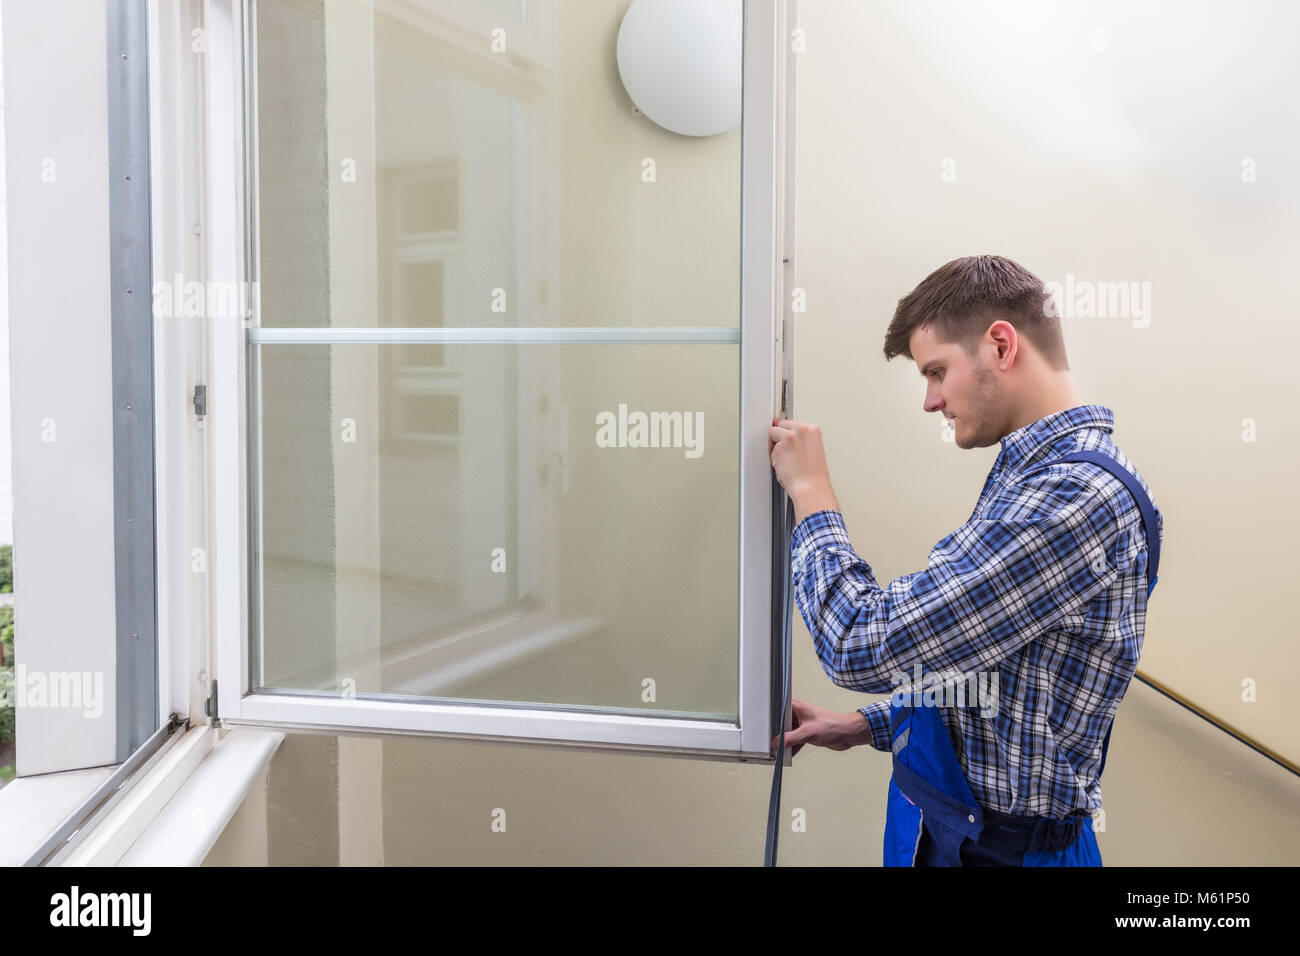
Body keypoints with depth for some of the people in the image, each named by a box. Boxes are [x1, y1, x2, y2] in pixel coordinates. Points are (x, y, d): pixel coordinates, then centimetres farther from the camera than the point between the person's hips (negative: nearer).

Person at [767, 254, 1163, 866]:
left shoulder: (1081, 494, -26)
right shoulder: (1034, 472, 6)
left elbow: (861, 645, -27)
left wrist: (810, 493, -15)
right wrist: (869, 726, 8)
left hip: (999, 843, -8)